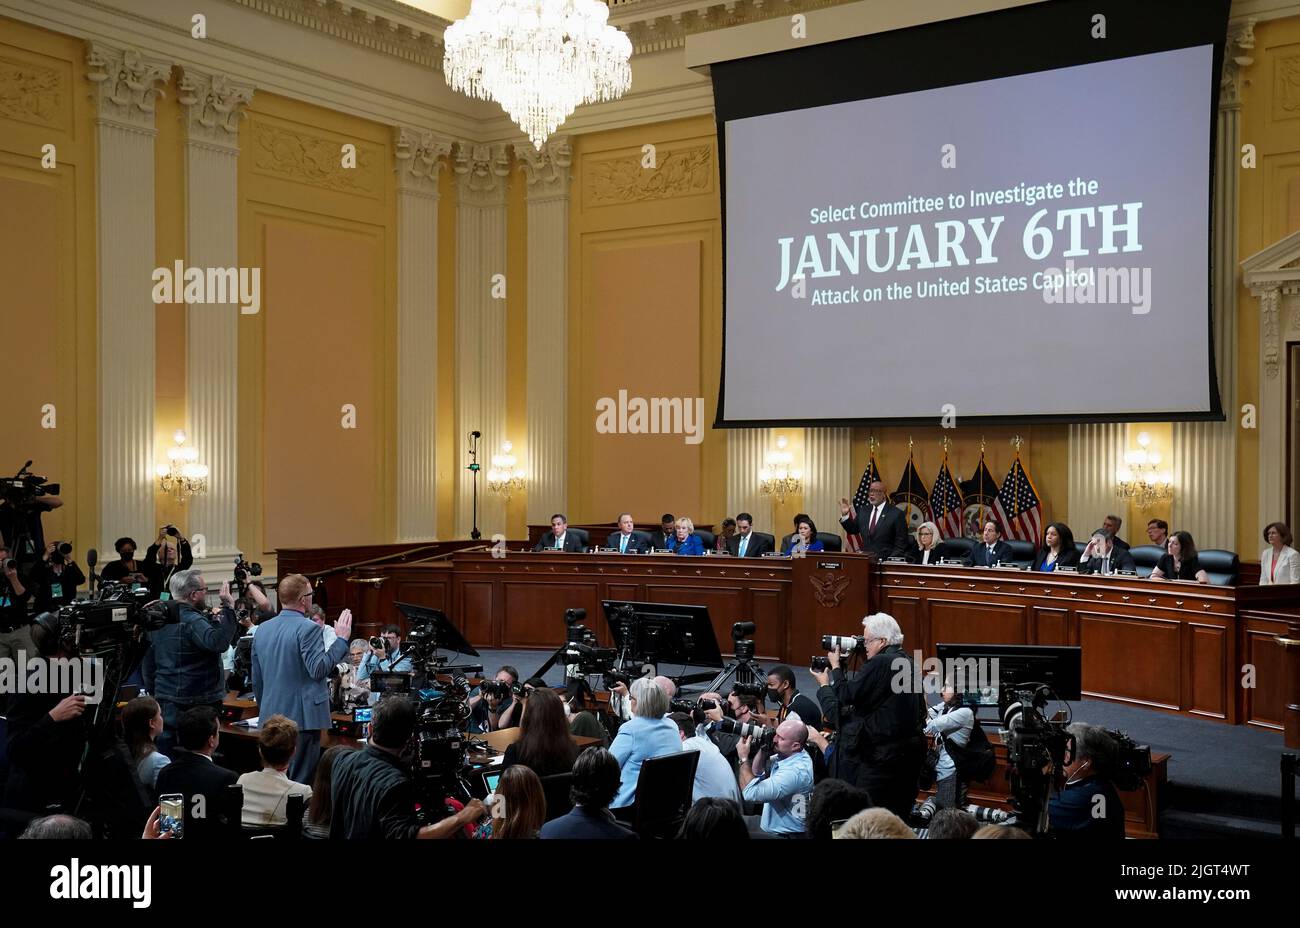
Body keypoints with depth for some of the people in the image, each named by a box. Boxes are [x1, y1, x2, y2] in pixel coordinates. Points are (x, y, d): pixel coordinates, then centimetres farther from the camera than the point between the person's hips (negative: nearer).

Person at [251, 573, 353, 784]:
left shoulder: (262, 630, 9)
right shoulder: (307, 628, -15)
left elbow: (256, 680, 15)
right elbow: (318, 670, -21)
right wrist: (341, 639, -15)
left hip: (271, 717, 7)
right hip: (302, 717, -7)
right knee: (301, 782, -2)